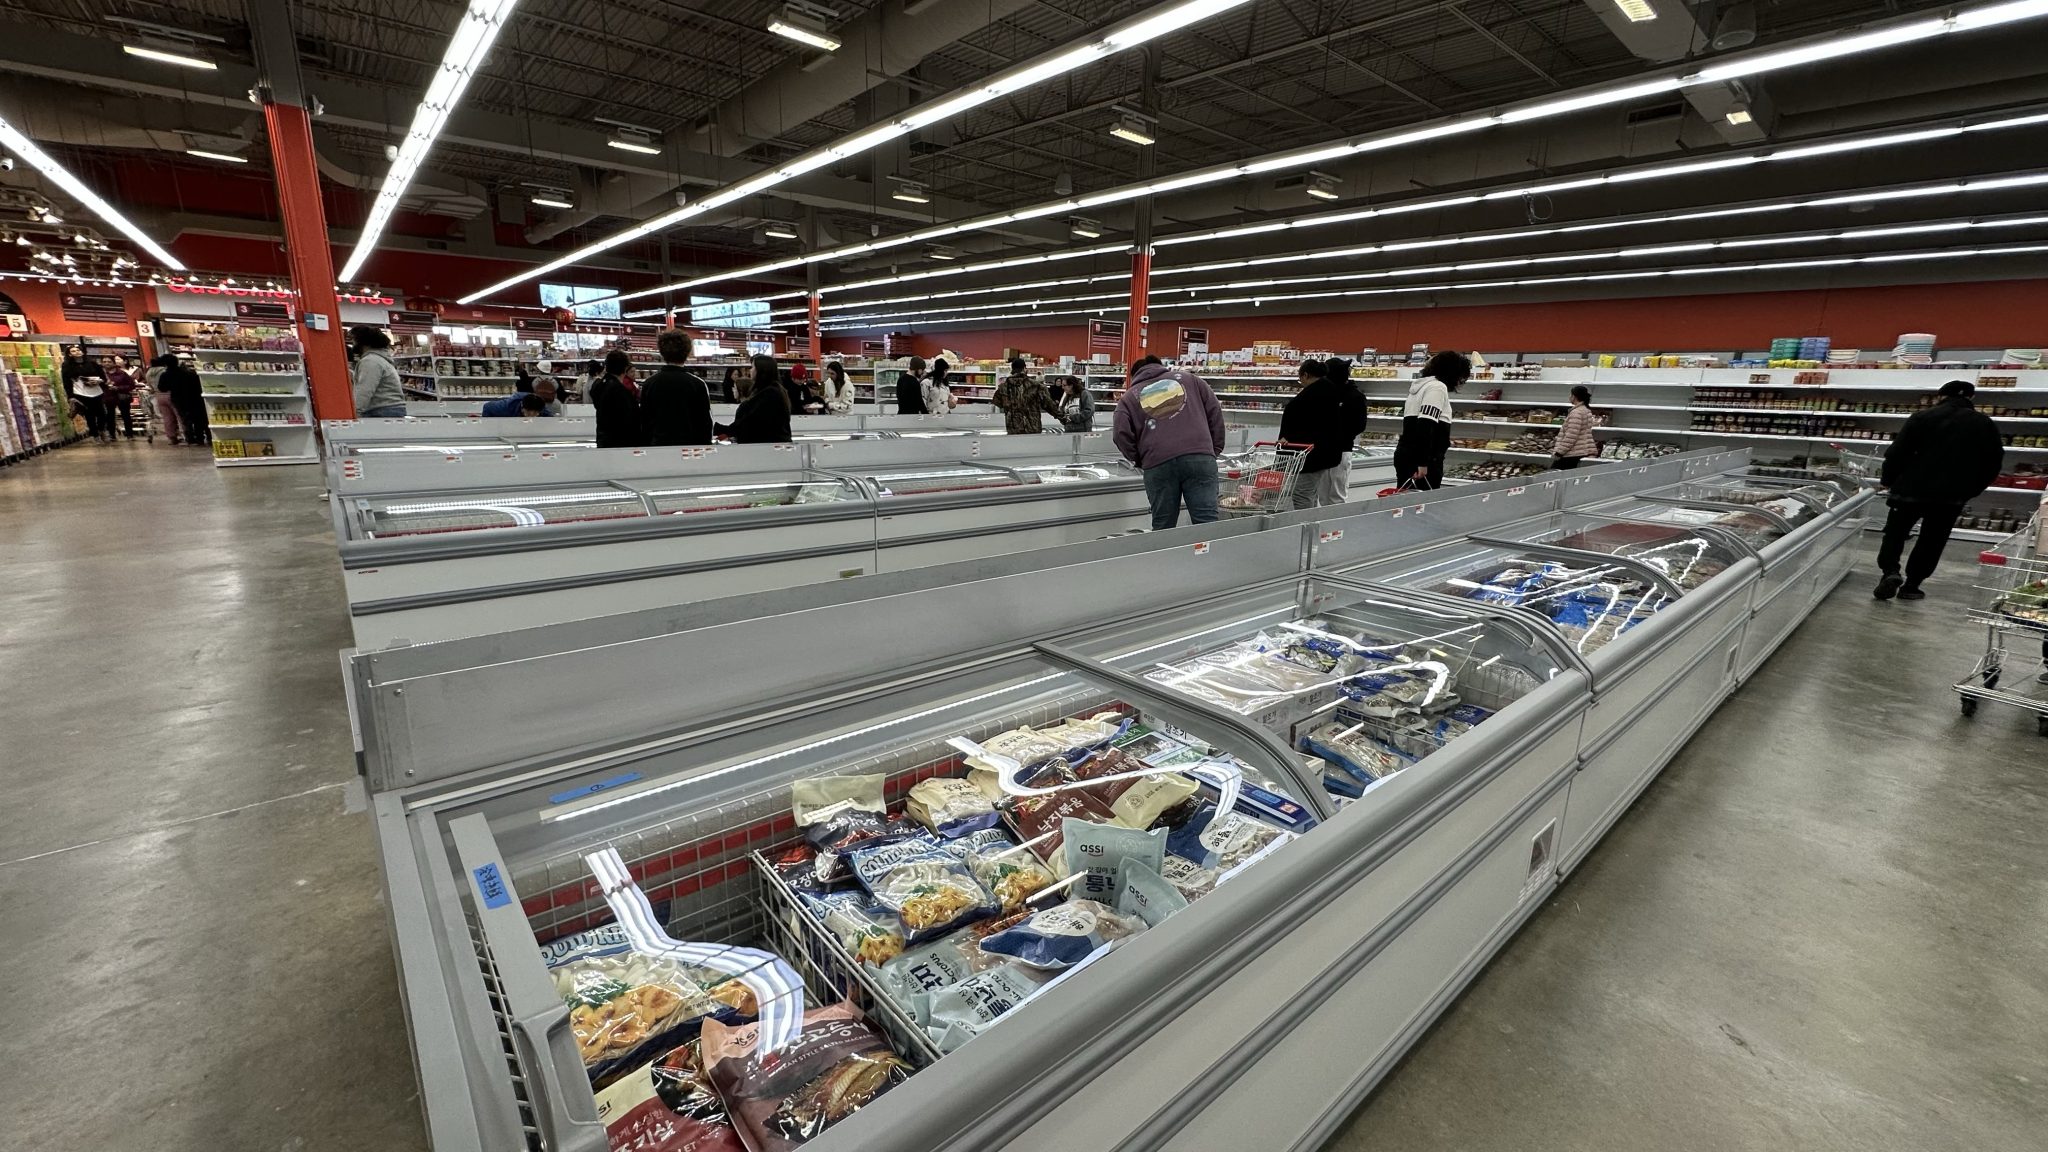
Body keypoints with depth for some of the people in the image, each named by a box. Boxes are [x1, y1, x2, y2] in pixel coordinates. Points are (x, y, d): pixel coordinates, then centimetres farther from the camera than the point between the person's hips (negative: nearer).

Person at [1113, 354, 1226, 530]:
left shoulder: (1129, 397, 18)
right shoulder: (1188, 379, 23)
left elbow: (1122, 436, 6)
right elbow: (1215, 411, 16)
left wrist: (1140, 460, 20)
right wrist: (1215, 449, 19)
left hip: (1157, 464, 0)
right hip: (1200, 457, 1)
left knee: (1162, 527, 7)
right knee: (1206, 523, -4)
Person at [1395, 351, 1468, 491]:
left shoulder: (1421, 385, 22)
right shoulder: (1438, 387, -8)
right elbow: (1426, 425, -20)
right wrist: (1423, 462, -25)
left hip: (1404, 456, 10)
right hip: (1422, 460, -10)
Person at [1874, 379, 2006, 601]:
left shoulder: (1922, 417, -4)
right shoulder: (1985, 424, 7)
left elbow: (1896, 453, -8)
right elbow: (1993, 463, 11)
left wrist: (1889, 481, 4)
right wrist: (1969, 491, 19)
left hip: (1912, 488, -3)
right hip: (1952, 496, 3)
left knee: (1895, 533, 7)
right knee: (1932, 541, 12)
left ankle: (1890, 572, -15)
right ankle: (1911, 586, 12)